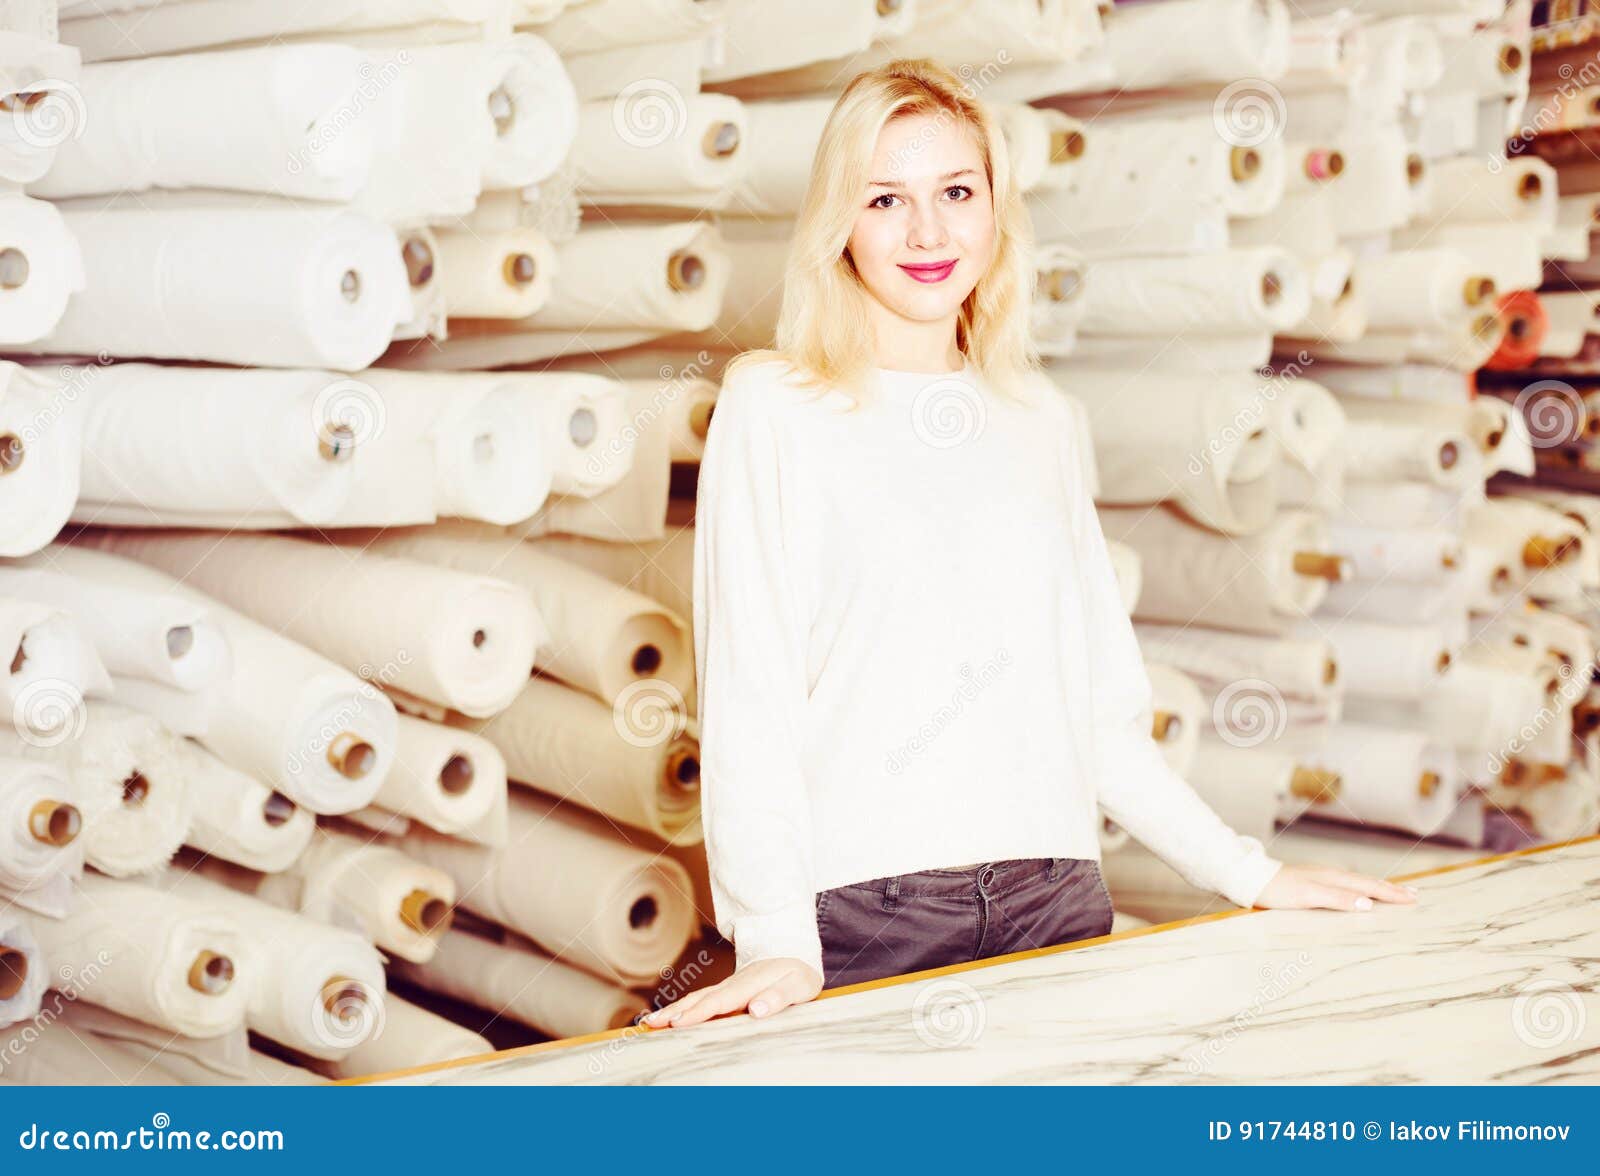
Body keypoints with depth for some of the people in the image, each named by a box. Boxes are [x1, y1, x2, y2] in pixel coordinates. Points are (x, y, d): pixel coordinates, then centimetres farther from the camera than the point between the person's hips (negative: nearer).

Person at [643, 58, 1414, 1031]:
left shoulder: (1042, 421, 12)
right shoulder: (776, 408, 0)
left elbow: (1098, 705, 15)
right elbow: (748, 693, -8)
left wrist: (1250, 874, 10)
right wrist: (775, 940, -19)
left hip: (1053, 903, 4)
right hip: (858, 914, -4)